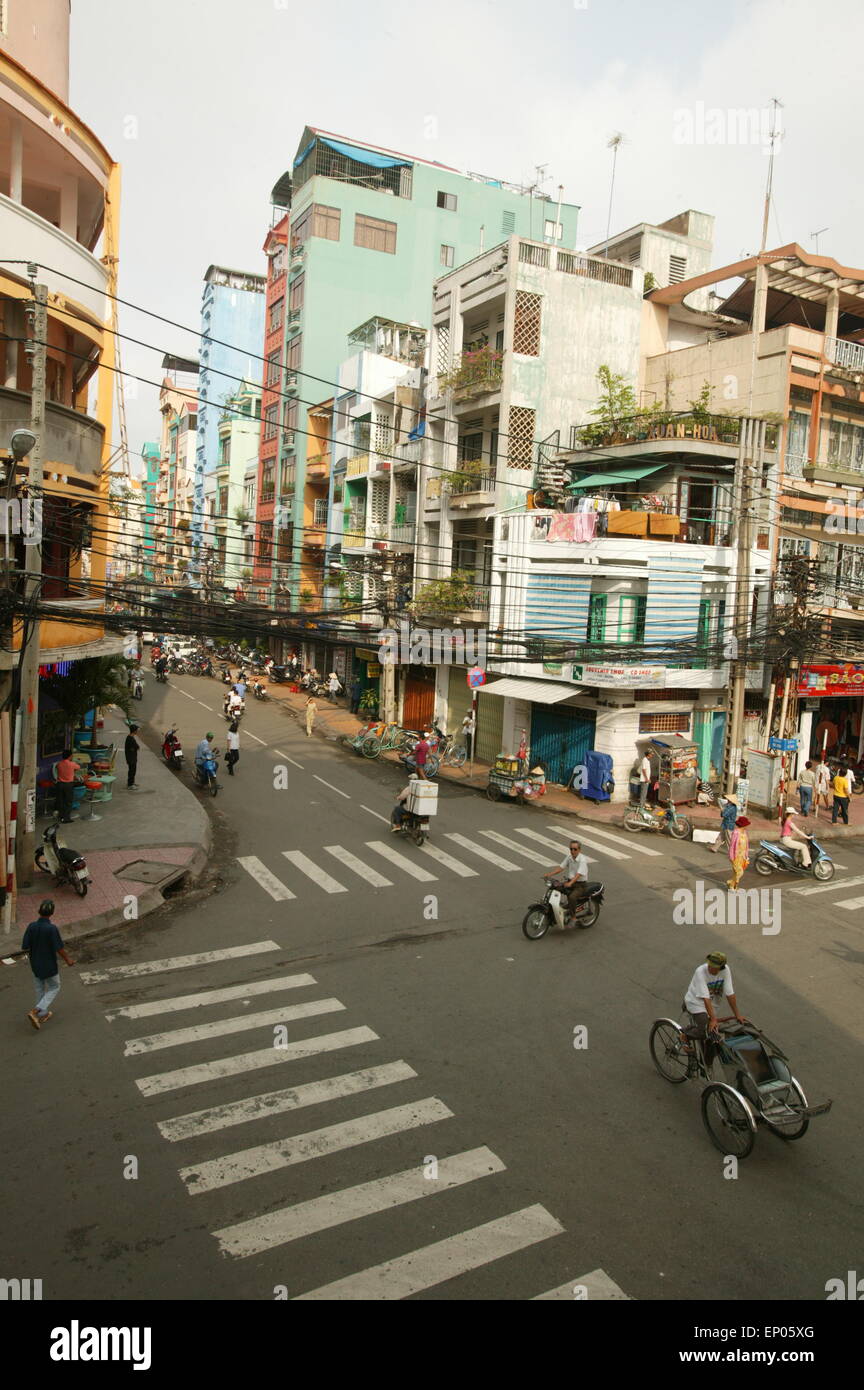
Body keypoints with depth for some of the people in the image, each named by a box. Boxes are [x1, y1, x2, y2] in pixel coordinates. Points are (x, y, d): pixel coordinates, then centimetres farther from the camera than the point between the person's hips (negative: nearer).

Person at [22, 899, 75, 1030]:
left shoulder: (31, 927, -14)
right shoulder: (52, 928, -27)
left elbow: (25, 947, -9)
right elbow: (59, 948, -19)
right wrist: (67, 959, -2)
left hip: (35, 964, 5)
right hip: (49, 965, -5)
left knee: (40, 989, 22)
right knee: (54, 988, 14)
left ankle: (43, 1014, 34)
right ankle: (35, 1012, 0)